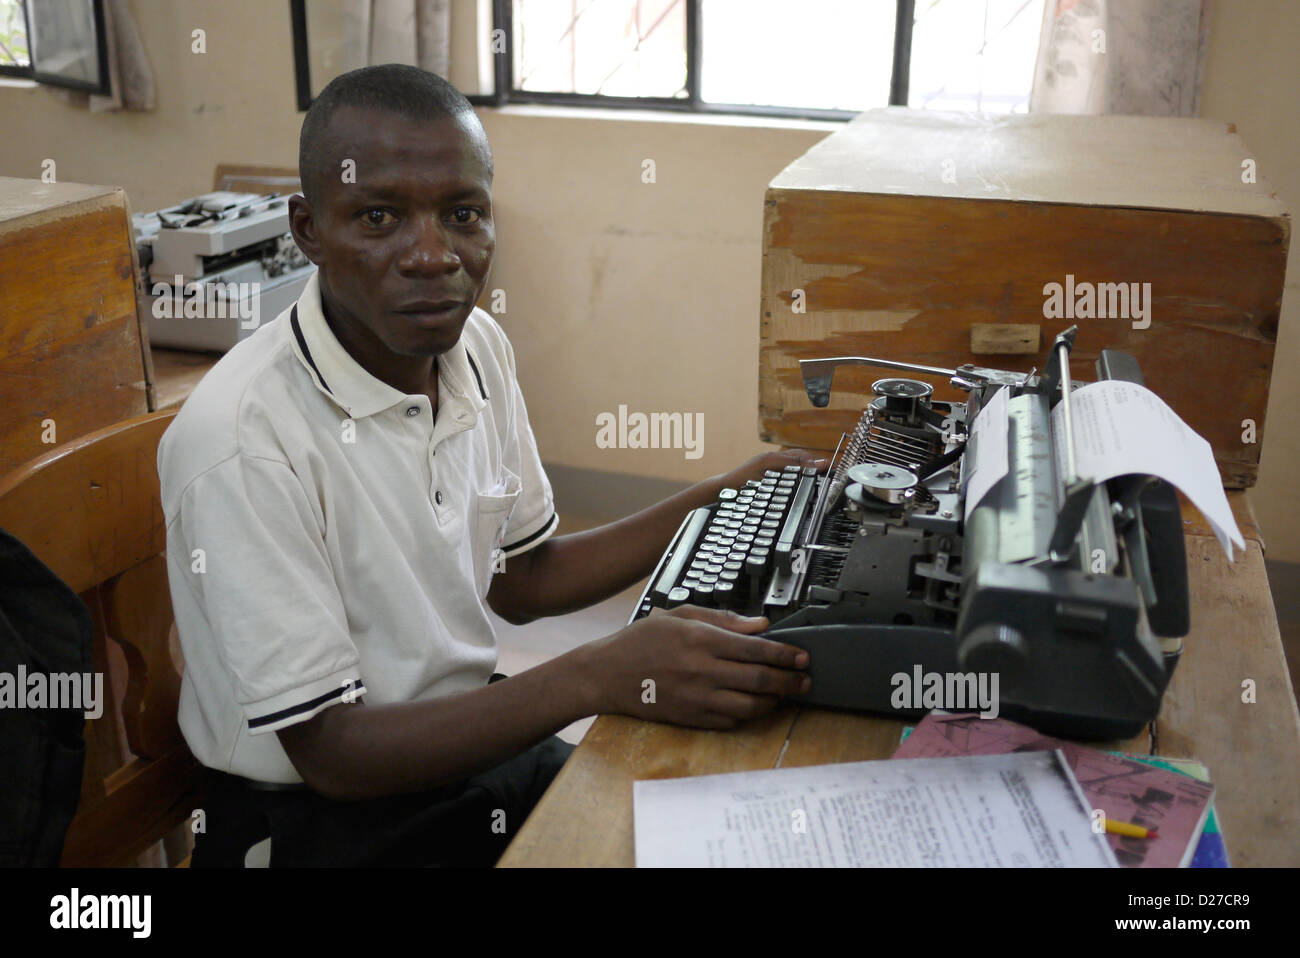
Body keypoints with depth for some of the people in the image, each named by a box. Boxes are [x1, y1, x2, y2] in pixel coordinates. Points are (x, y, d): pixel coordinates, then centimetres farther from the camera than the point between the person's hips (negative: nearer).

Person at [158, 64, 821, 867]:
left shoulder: (478, 347, -2)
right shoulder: (244, 440, -26)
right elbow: (329, 753, -22)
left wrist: (722, 502, 0)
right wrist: (601, 677, -30)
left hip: (470, 740, 7)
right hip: (327, 820, -6)